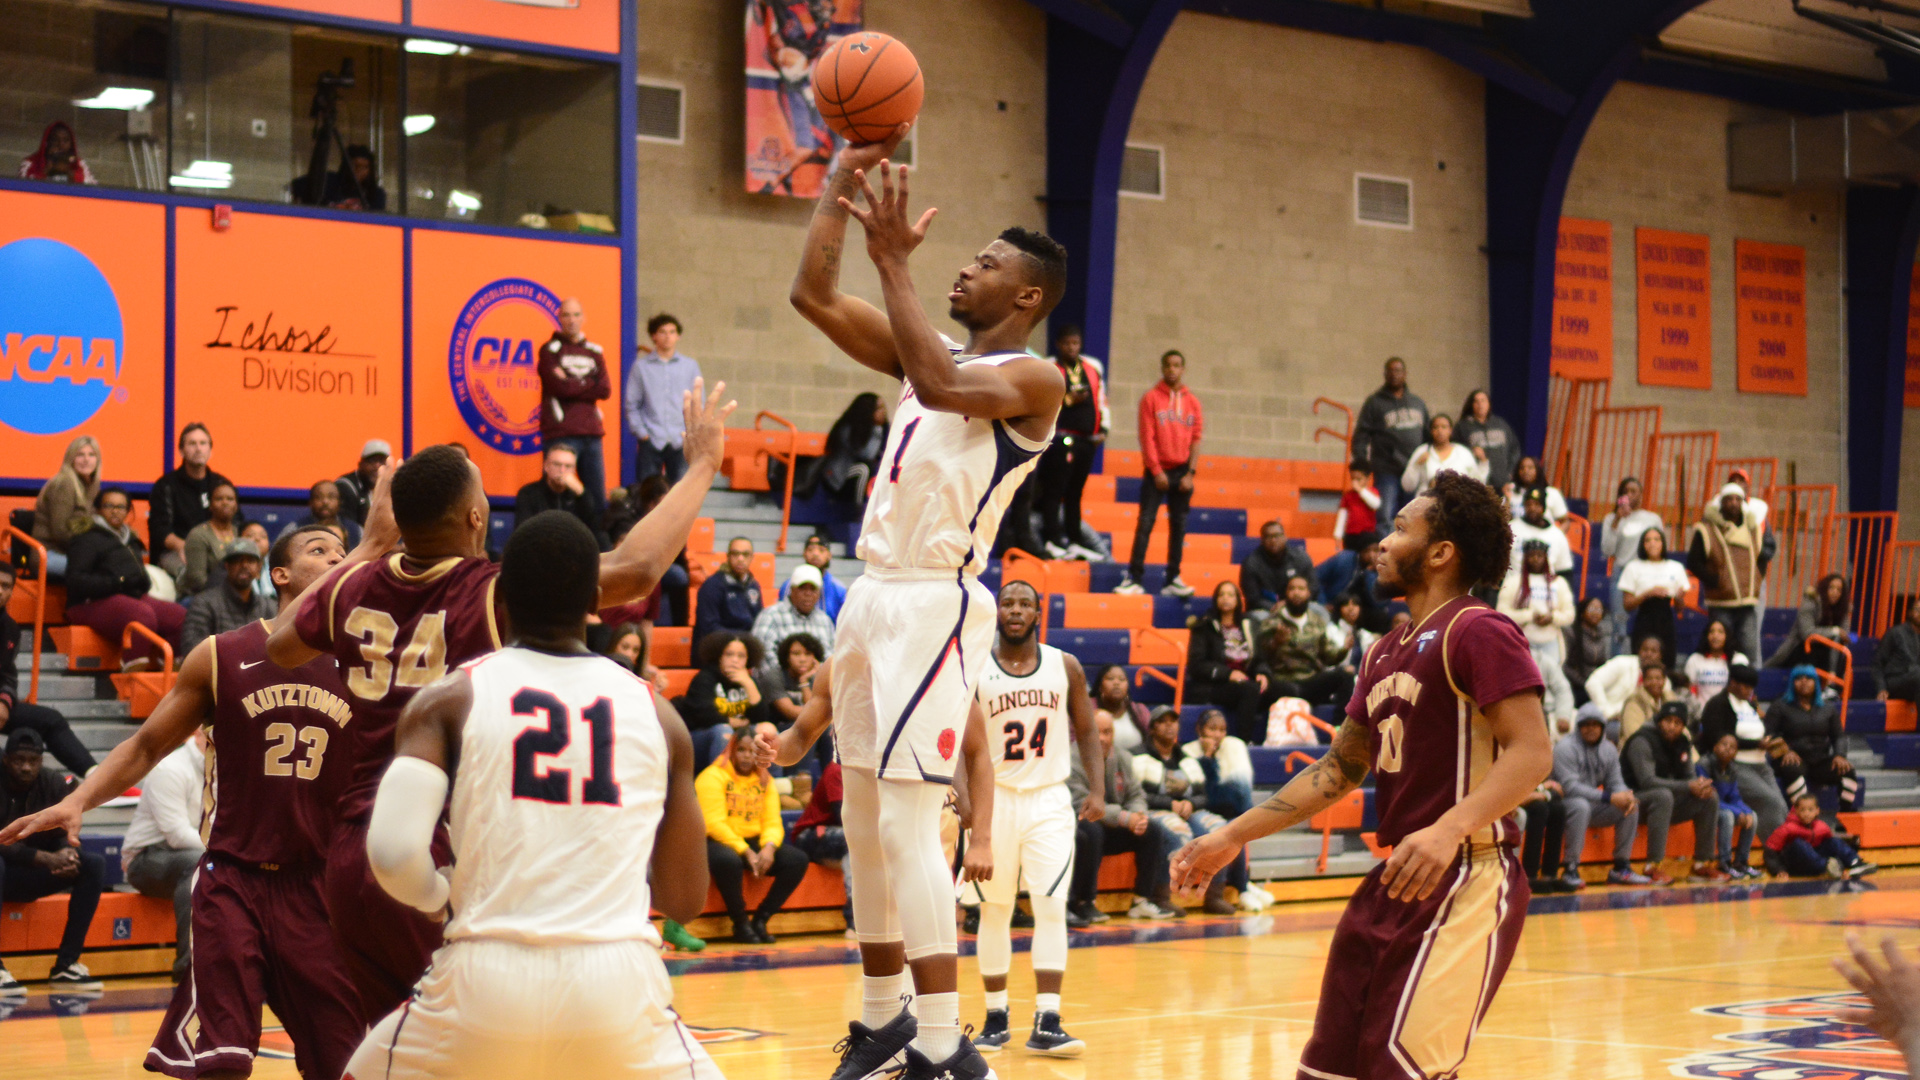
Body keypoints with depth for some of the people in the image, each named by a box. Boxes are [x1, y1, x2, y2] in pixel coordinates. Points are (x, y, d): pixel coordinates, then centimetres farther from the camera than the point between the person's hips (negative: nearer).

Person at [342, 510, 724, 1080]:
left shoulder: (449, 698, 4)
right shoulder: (654, 712, 10)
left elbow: (393, 853, -10)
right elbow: (685, 900, 15)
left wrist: (441, 897, 12)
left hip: (487, 976, -1)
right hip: (619, 988, 1)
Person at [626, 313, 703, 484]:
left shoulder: (690, 366, 11)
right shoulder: (641, 366, 8)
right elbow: (631, 405, 6)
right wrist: (641, 432, -5)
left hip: (681, 442, 0)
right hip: (650, 442, 0)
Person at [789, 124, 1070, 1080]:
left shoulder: (1033, 379, -8)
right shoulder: (928, 355, 15)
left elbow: (943, 385, -28)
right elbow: (814, 295, 9)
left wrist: (894, 262, -25)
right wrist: (842, 178, 6)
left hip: (934, 605, -8)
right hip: (873, 596, 8)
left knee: (907, 826, -14)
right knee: (864, 824, 13)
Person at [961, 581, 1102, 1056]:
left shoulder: (1065, 667, 2)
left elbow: (1086, 732, 9)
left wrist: (1097, 790, -3)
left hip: (1050, 800, 1)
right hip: (995, 798, -1)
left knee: (1051, 907, -8)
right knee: (994, 911, 6)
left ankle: (1046, 1023, -7)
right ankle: (996, 1019, 17)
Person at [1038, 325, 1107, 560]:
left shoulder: (1092, 367, 15)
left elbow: (1102, 398, 21)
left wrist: (1102, 428, 13)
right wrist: (1067, 400, -17)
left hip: (1086, 441, 6)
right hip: (1060, 440, -6)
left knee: (1075, 492, 13)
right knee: (1054, 490, -8)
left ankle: (1075, 542, 17)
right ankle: (1052, 542, -8)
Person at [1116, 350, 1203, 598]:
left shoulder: (1192, 401, 8)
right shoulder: (1151, 398, 0)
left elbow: (1196, 438, 5)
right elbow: (1147, 437, -4)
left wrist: (1190, 473, -4)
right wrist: (1156, 471, -11)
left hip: (1182, 472, 3)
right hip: (1157, 470, -3)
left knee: (1179, 525, 3)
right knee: (1145, 522, -8)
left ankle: (1173, 580, 6)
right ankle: (1134, 578, -9)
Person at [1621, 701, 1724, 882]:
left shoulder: (1682, 744, 9)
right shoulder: (1642, 742, -17)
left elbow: (1689, 776, 11)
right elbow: (1647, 781, -26)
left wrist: (1701, 786, -16)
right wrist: (1688, 786, -29)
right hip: (1636, 799, -8)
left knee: (1710, 799, -5)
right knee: (1664, 795, -38)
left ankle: (1703, 864, -3)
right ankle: (1653, 866, -39)